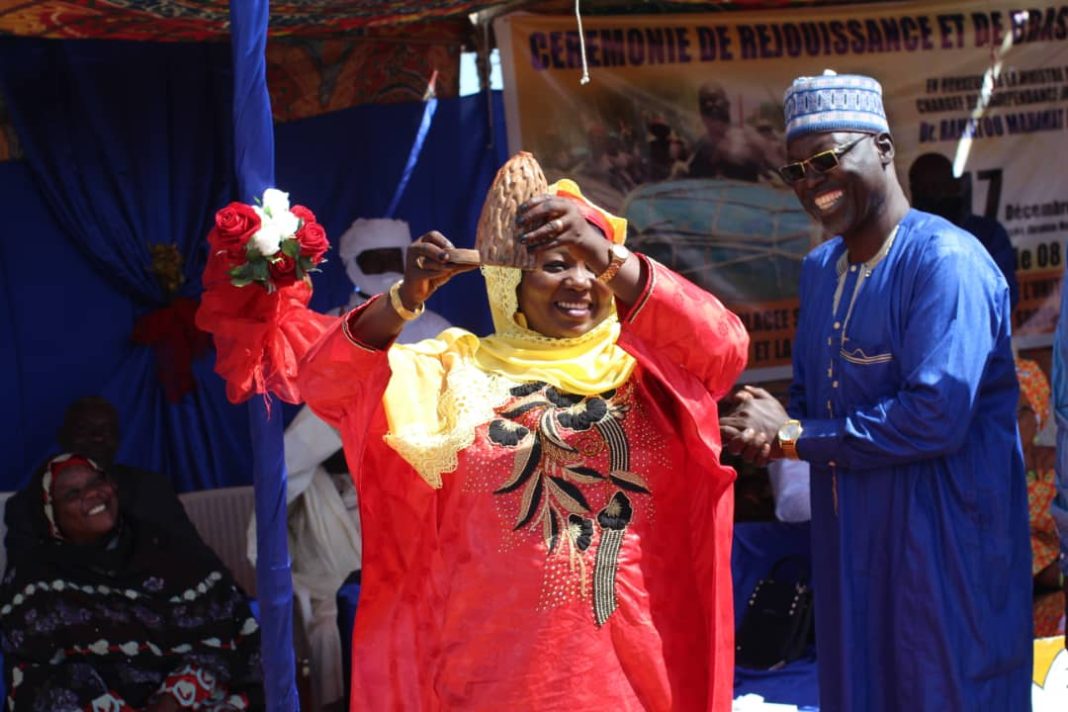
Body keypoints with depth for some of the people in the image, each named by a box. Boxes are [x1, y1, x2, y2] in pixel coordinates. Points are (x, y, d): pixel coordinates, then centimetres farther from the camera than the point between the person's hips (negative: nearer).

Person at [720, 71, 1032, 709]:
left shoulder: (945, 261, -16)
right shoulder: (821, 268, 11)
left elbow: (936, 414, -25)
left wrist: (791, 436, -16)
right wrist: (768, 431, -7)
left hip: (945, 548, -8)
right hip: (850, 544, 8)